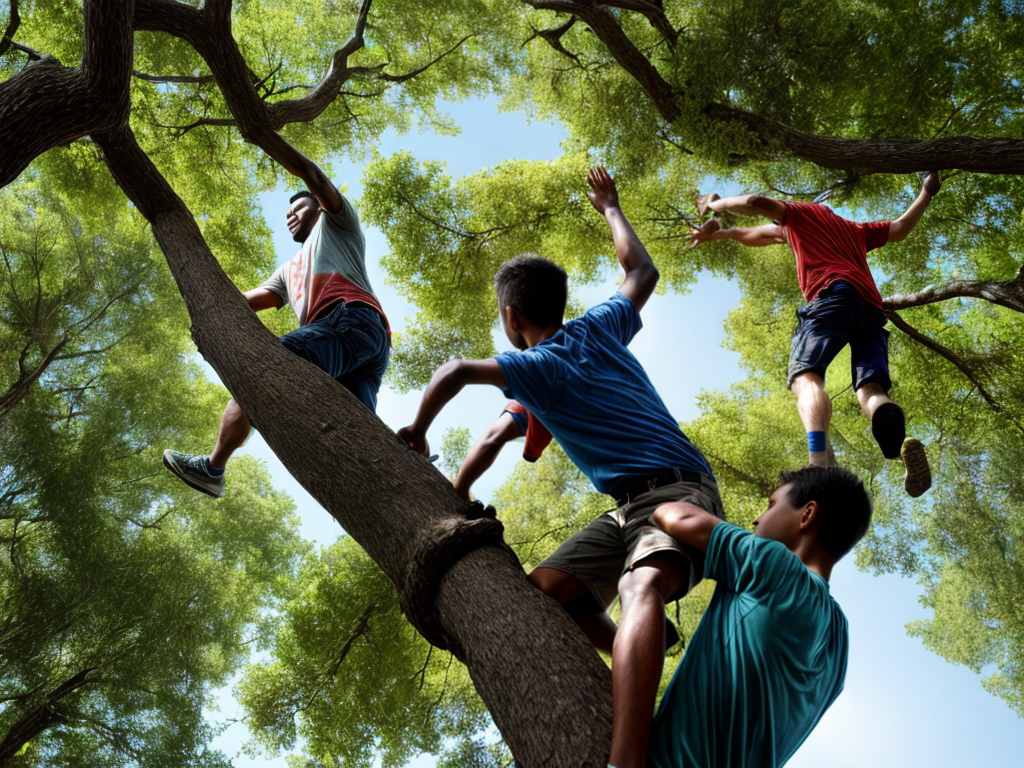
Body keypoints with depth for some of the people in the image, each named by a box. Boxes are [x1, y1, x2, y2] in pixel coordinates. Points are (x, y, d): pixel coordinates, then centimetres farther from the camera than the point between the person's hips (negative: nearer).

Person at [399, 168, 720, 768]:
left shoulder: (541, 369, -6)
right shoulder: (597, 330, 15)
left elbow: (457, 371, -21)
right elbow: (643, 273, 31)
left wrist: (418, 431, -3)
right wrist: (611, 210, 45)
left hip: (677, 491, -9)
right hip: (629, 509, 9)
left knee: (642, 589, -38)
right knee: (546, 588, -7)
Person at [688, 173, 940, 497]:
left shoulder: (803, 212, 25)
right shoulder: (855, 230, 42)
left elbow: (757, 202, 13)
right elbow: (901, 228, 52)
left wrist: (717, 203, 28)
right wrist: (926, 193, 67)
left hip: (834, 294, -6)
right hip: (871, 306, 6)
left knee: (805, 376, -22)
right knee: (871, 390, -7)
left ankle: (819, 458, -51)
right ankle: (902, 441, -43)